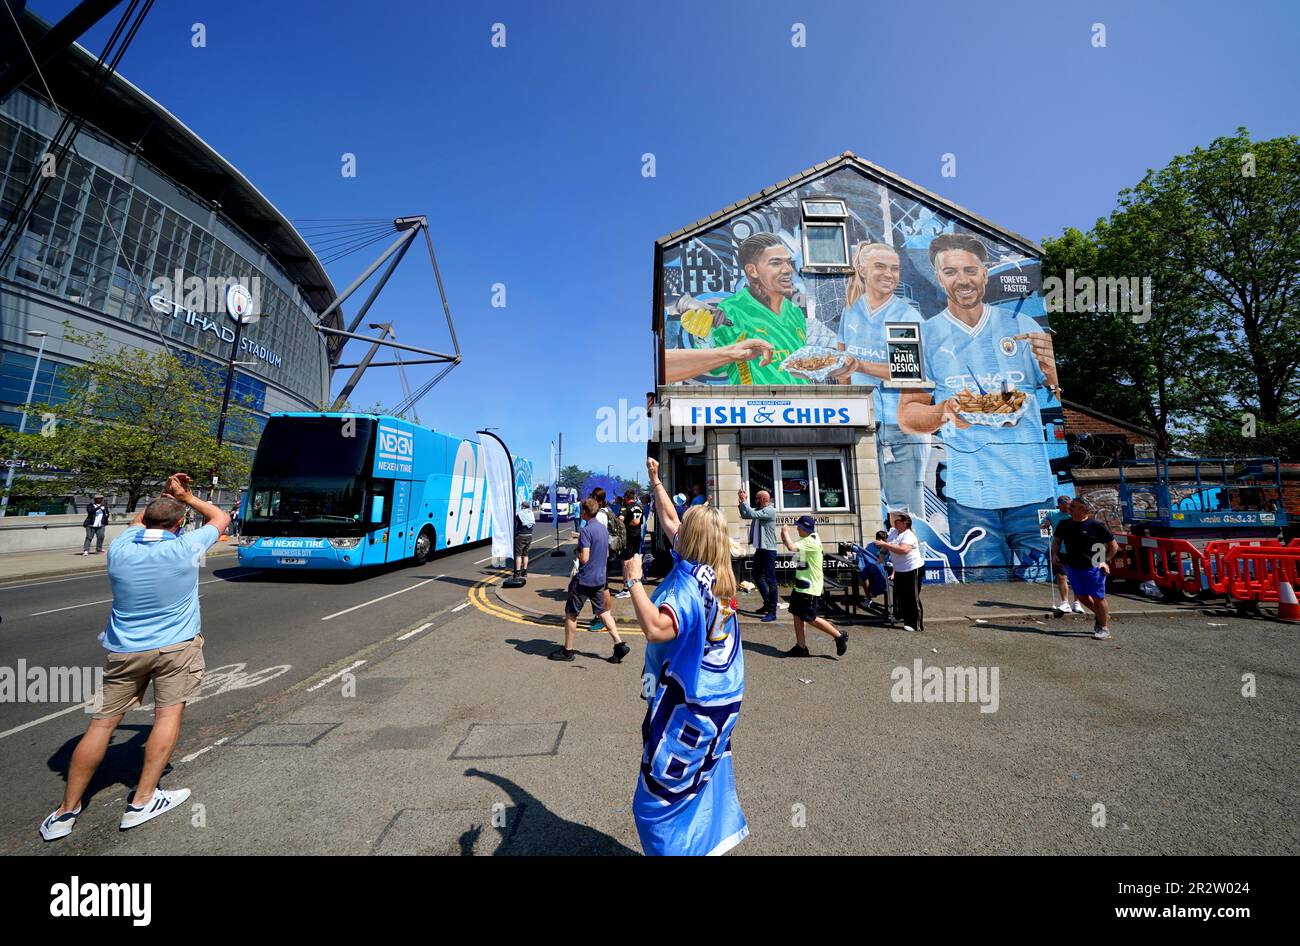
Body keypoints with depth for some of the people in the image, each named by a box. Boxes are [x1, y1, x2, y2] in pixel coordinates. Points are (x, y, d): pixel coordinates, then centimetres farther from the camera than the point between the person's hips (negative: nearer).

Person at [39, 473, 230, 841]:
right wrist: (184, 497, 10)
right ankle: (142, 800, 8)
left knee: (103, 722, 12)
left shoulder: (120, 549, -5)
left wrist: (166, 496, 20)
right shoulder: (185, 548, -14)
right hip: (176, 646, -3)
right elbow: (221, 517, 5)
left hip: (124, 650, 4)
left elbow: (139, 521, 20)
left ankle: (66, 811, 22)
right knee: (169, 713, 6)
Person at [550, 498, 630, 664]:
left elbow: (584, 558, -23)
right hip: (600, 578, 8)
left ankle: (567, 650, 19)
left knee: (571, 613, 8)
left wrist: (576, 553, -3)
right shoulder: (604, 528, 7)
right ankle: (619, 645, 10)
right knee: (602, 611, 15)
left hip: (584, 580, -8)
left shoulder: (587, 530, -18)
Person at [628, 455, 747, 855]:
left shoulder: (689, 583, -26)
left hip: (688, 705, -9)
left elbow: (656, 628, -41)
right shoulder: (711, 571, -1)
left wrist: (634, 579, -30)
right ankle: (717, 838, 44)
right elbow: (669, 518, 9)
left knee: (659, 801, 10)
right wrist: (654, 480, 15)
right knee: (704, 784, 27)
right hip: (720, 697, 9)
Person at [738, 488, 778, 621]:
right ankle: (767, 604, 31)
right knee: (757, 577, 18)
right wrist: (742, 501, 1)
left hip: (768, 550, -10)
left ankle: (772, 612, -1)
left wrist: (744, 500, -18)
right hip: (759, 549, 10)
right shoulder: (759, 510, 10)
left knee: (770, 580, -5)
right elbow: (745, 515, 12)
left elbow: (751, 514, -27)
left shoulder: (770, 511, -17)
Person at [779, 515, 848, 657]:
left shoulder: (812, 542, -21)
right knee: (796, 614, 9)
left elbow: (791, 547, -31)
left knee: (810, 619, -1)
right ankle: (801, 647, 18)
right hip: (801, 585, 10)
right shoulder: (806, 540, 11)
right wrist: (784, 537, 0)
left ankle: (839, 636, 14)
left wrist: (785, 532, -15)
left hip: (810, 588, -10)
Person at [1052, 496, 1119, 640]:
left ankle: (1104, 628, 18)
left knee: (1098, 598, 3)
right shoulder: (1065, 524, 1)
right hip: (1073, 568, 4)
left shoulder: (1096, 525, -11)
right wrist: (1055, 554, 2)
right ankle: (1099, 615, 38)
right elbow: (1056, 540, 16)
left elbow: (1114, 546, -1)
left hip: (1093, 568, -4)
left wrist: (1105, 561, -6)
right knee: (1081, 596, 12)